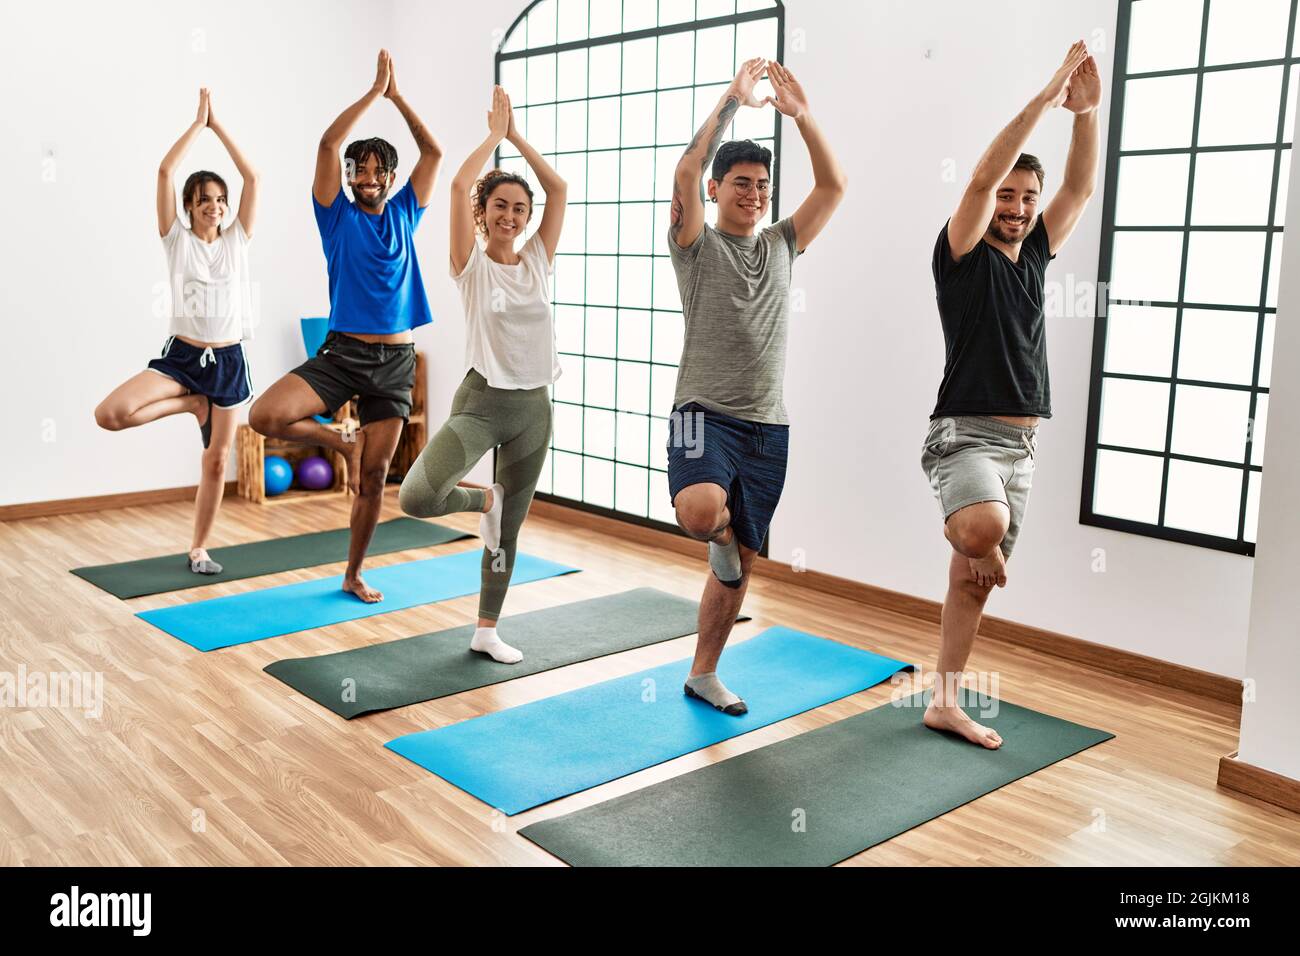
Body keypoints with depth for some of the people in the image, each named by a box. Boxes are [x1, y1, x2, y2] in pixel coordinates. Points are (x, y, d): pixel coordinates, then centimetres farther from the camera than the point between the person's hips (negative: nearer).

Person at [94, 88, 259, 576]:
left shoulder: (237, 239, 6)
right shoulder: (177, 239, 1)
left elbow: (252, 177, -1)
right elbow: (165, 171, -8)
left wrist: (217, 125, 1)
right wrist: (198, 122, -3)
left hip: (228, 360, 1)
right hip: (180, 355, -1)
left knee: (217, 460, 5)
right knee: (110, 413, -24)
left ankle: (199, 549, 21)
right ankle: (192, 404, 2)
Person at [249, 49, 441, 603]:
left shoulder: (404, 214, 11)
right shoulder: (338, 216, 3)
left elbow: (434, 153, 6)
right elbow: (328, 145, -8)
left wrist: (398, 96, 4)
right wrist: (374, 91, -5)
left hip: (396, 362, 2)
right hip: (342, 354, -2)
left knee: (375, 474, 4)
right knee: (265, 417, -24)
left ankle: (354, 575, 19)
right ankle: (341, 442, 5)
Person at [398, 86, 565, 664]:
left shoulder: (538, 261, 6)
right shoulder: (472, 265, -4)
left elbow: (559, 188, 1)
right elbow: (459, 186, -16)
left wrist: (517, 136, 1)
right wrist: (495, 133, -7)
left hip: (533, 406, 4)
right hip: (481, 401, -3)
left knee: (510, 526, 12)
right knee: (415, 497, -24)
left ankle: (486, 631, 28)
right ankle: (483, 501, 9)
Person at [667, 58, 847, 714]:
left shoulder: (781, 245, 14)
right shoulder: (698, 246, 1)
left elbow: (834, 185, 6)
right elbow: (686, 172, -16)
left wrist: (801, 114, -4)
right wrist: (733, 99, -15)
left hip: (767, 426, 5)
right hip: (705, 414, -5)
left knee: (740, 562, 10)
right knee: (702, 512, -36)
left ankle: (702, 674, 25)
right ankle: (718, 535, 1)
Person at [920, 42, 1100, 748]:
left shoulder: (1034, 255, 14)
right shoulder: (963, 255, -4)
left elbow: (1081, 188, 8)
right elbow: (982, 177, -18)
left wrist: (1087, 112, -5)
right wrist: (1044, 99, -19)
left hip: (1020, 445, 7)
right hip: (964, 434, -7)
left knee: (973, 578, 10)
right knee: (983, 528, -37)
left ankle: (944, 703, 20)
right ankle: (968, 540, 0)